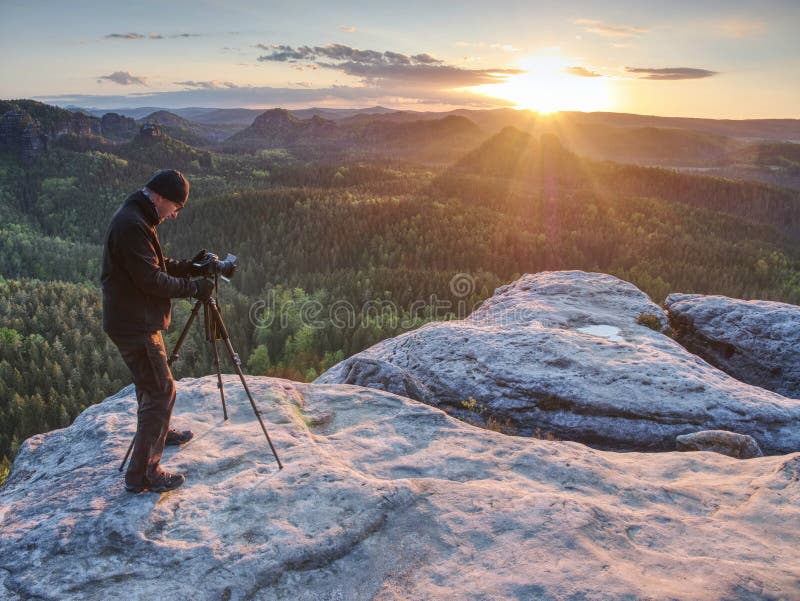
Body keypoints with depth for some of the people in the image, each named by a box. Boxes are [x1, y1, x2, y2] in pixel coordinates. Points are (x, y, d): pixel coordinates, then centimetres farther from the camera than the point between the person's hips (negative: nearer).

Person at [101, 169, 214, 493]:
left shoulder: (136, 219, 11)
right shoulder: (131, 225, -22)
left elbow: (155, 263, 18)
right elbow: (152, 280, -23)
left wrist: (189, 267, 4)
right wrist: (194, 287, -13)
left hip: (136, 321, 11)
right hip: (134, 324, -11)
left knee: (151, 384, 27)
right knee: (161, 392, -6)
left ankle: (159, 431, 48)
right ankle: (142, 473, 1)